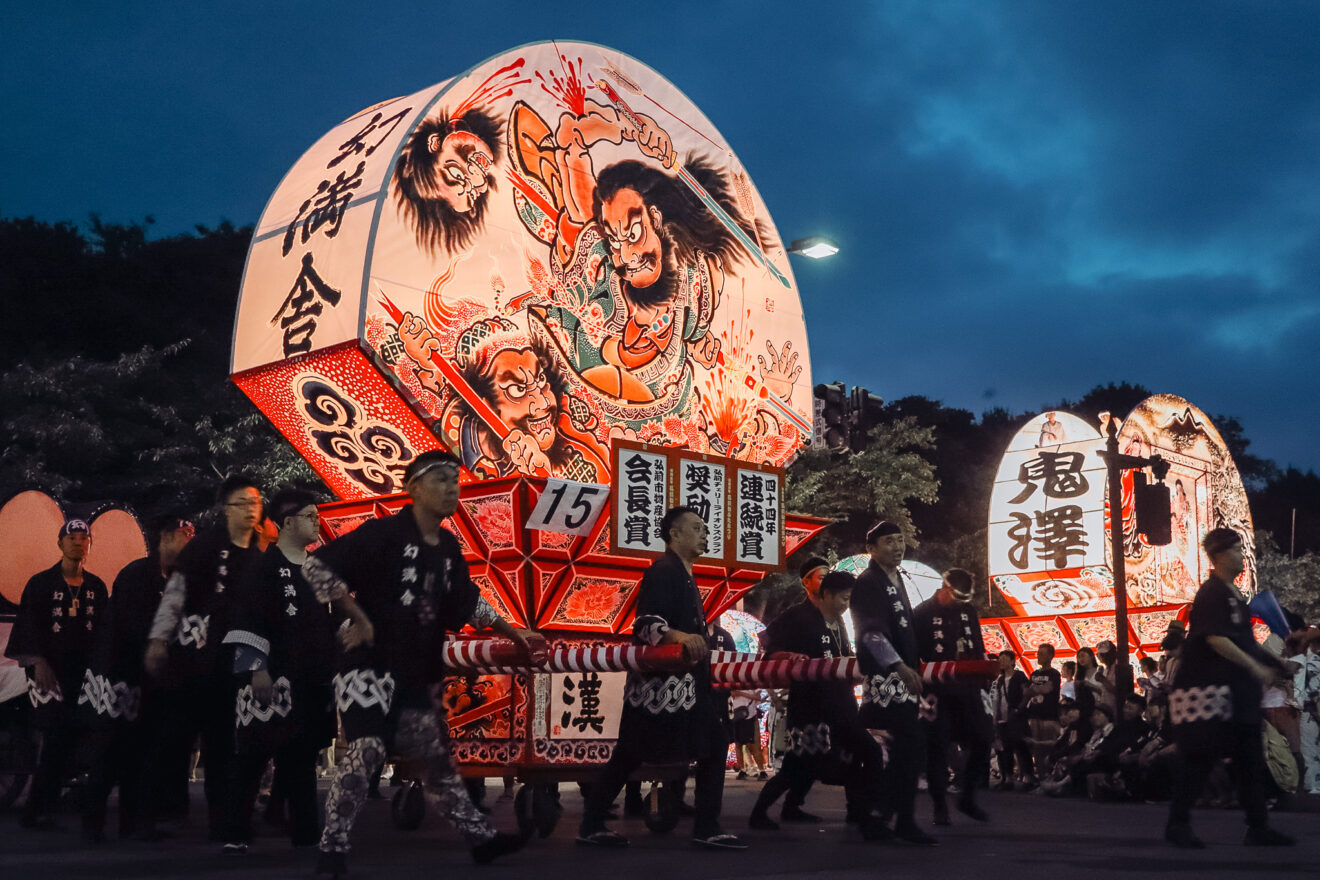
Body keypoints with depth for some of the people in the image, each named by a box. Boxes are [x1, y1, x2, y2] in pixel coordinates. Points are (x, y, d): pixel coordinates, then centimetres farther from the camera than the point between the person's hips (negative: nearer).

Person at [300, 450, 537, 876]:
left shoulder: (448, 546, 10)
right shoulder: (385, 533, -13)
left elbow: (468, 602, 22)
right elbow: (317, 565, -17)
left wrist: (513, 634, 20)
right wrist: (357, 616, -16)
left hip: (415, 672, 7)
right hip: (371, 662, -7)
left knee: (437, 756, 12)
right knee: (366, 749, -16)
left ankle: (479, 837, 18)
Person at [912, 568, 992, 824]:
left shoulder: (968, 610, 11)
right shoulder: (922, 613, -4)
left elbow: (978, 648, 19)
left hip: (966, 688, 5)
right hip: (938, 691, -5)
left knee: (982, 741, 1)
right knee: (937, 747, -3)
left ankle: (967, 798, 17)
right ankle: (940, 807, 6)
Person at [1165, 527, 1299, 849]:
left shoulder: (1234, 594, 17)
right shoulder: (1212, 593, -12)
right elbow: (1216, 639, -21)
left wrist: (1277, 662, 16)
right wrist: (1255, 667, -20)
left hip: (1237, 693, 9)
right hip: (1208, 691, -9)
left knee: (1251, 762, 9)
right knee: (1199, 759, -4)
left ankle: (1258, 828, 14)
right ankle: (1177, 825, 5)